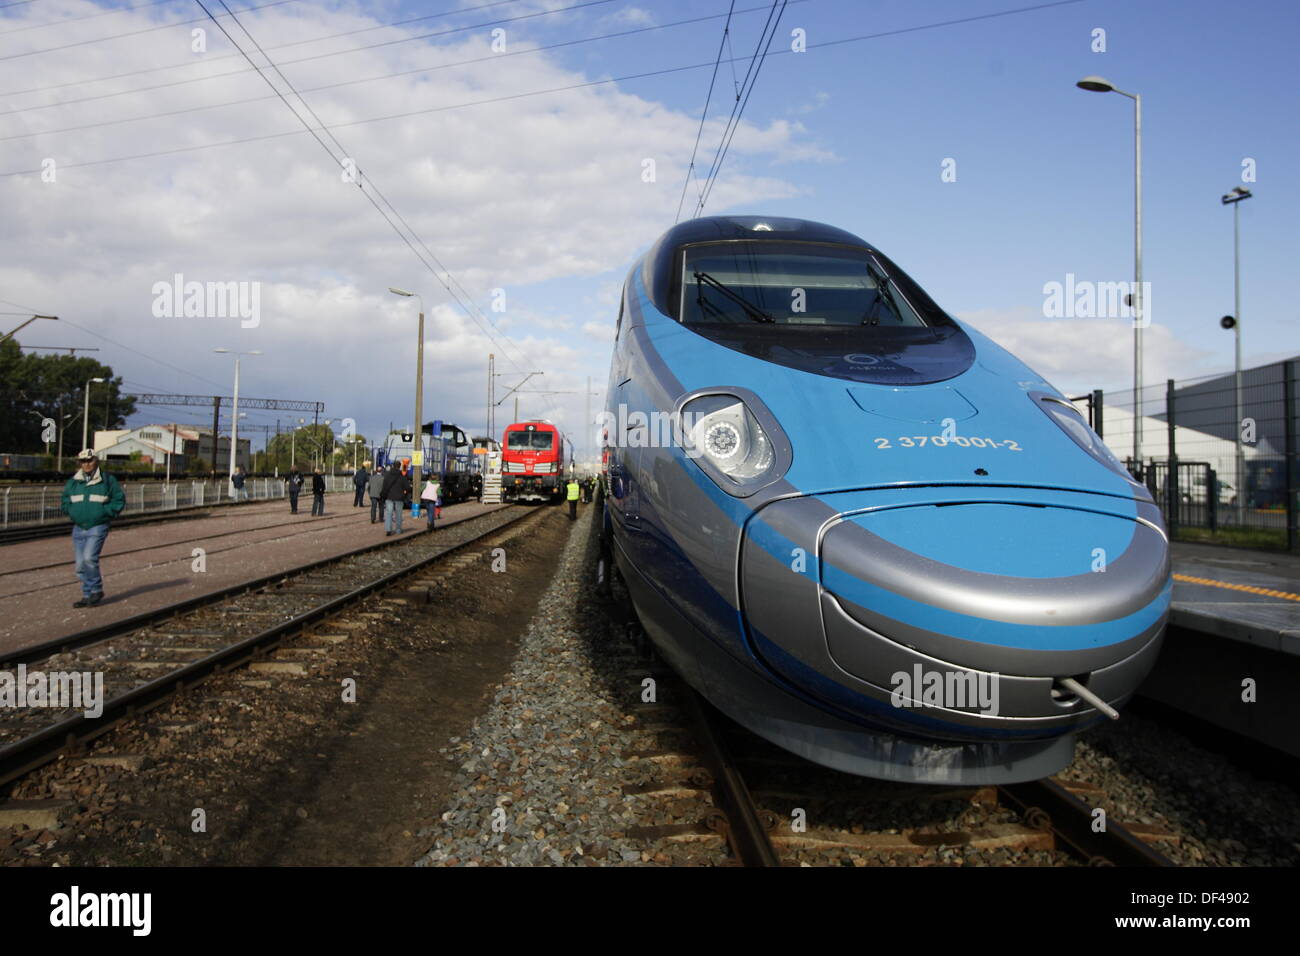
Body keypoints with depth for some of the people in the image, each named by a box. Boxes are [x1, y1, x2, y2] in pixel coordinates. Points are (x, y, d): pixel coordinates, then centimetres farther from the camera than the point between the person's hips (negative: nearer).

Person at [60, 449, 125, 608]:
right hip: (78, 528, 5)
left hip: (98, 527, -5)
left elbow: (119, 499, 1)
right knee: (80, 565, 6)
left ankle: (97, 590, -2)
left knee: (89, 558, -20)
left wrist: (106, 511, -10)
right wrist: (72, 511, 2)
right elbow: (65, 501, 21)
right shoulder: (73, 482, 8)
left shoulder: (107, 480, -3)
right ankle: (87, 595, 18)